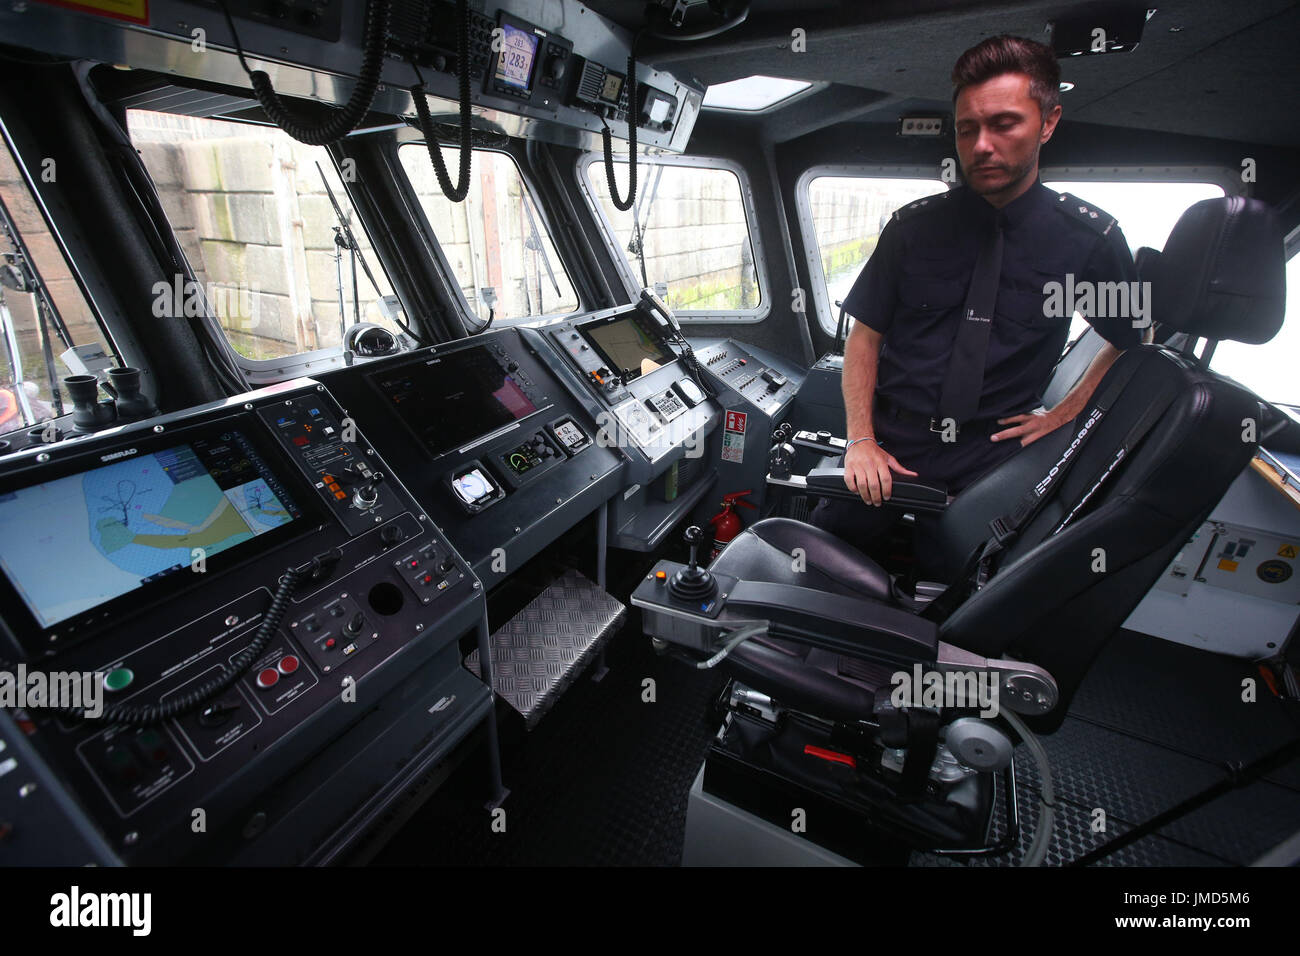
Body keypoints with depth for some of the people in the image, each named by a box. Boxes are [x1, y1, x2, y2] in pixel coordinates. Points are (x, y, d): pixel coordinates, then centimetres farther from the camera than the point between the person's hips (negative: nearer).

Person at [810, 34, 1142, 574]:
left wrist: (1065, 412, 0)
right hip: (890, 446, 1)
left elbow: (1132, 343, 13)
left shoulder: (1091, 240, -1)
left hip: (989, 458, 0)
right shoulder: (914, 227, -1)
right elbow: (865, 336, -1)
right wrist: (861, 440, -11)